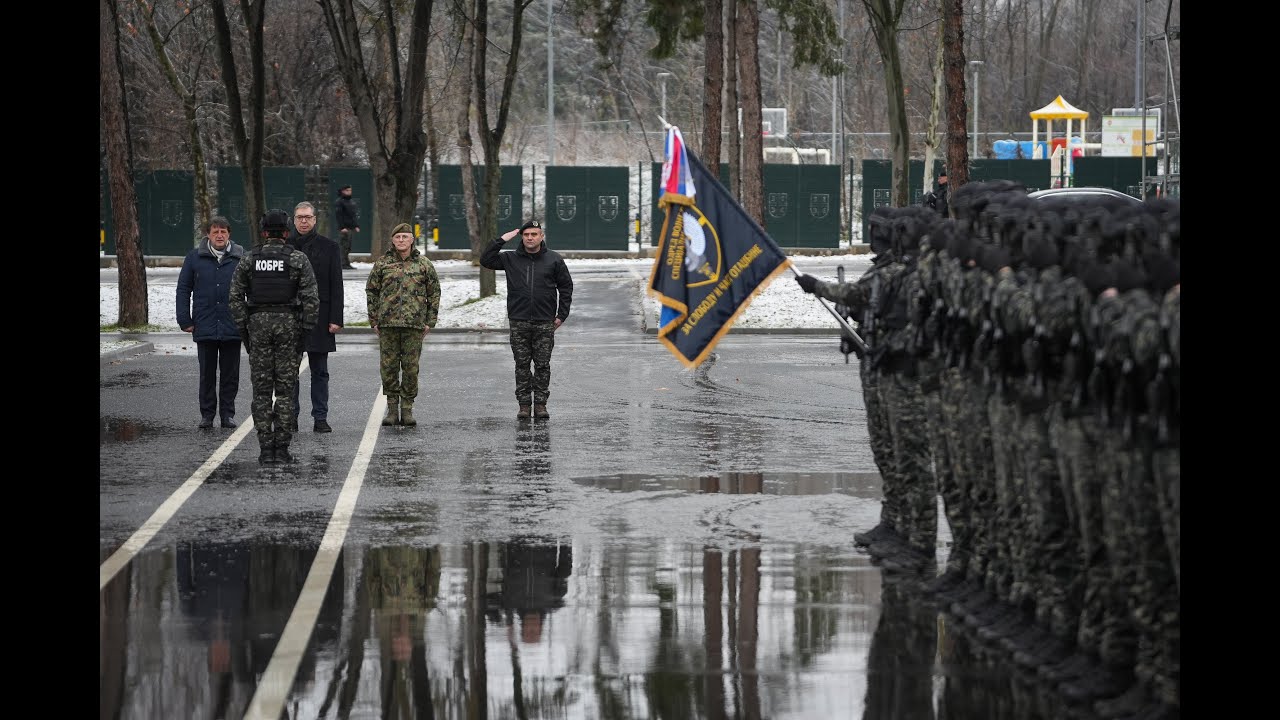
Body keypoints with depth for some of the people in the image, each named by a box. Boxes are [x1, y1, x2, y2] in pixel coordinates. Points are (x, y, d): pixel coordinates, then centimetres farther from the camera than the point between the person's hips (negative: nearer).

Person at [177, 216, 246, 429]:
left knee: (230, 374, 6)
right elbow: (183, 289, 7)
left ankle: (228, 413, 15)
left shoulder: (241, 258, 2)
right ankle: (207, 414, 14)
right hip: (205, 326, 0)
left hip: (232, 328, 0)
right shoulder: (195, 257, 3)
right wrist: (185, 320, 1)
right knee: (207, 373, 7)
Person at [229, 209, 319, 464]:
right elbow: (311, 297, -6)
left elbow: (236, 296, 1)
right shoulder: (298, 259, -1)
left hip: (258, 324, 1)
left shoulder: (249, 259, 3)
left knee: (261, 390, 4)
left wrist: (243, 329, 7)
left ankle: (266, 449, 1)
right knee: (285, 390, 2)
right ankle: (282, 448, -1)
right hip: (288, 323, -1)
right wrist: (306, 330, 0)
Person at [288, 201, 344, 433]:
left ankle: (320, 418, 8)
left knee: (320, 372, 4)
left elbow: (336, 286, 2)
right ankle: (291, 417, 8)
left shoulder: (329, 247, 4)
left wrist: (335, 319, -5)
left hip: (319, 317, 0)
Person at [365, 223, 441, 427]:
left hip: (414, 325, -1)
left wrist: (430, 322, 4)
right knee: (388, 366, 1)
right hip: (387, 324, 1)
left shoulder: (423, 264, 6)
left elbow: (434, 293, 10)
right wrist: (374, 320, 5)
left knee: (411, 367, 0)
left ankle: (407, 409, 7)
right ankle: (392, 408, 9)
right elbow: (371, 291, 11)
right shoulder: (382, 264, 7)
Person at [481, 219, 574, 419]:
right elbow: (486, 260, -1)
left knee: (543, 365, 2)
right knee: (522, 365, 3)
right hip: (519, 322, 1)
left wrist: (561, 315, 3)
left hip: (545, 322, -1)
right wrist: (500, 240, -7)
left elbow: (566, 287, 8)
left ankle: (540, 403, 8)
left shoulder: (554, 259, 3)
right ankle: (524, 404, 8)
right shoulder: (511, 259, 5)